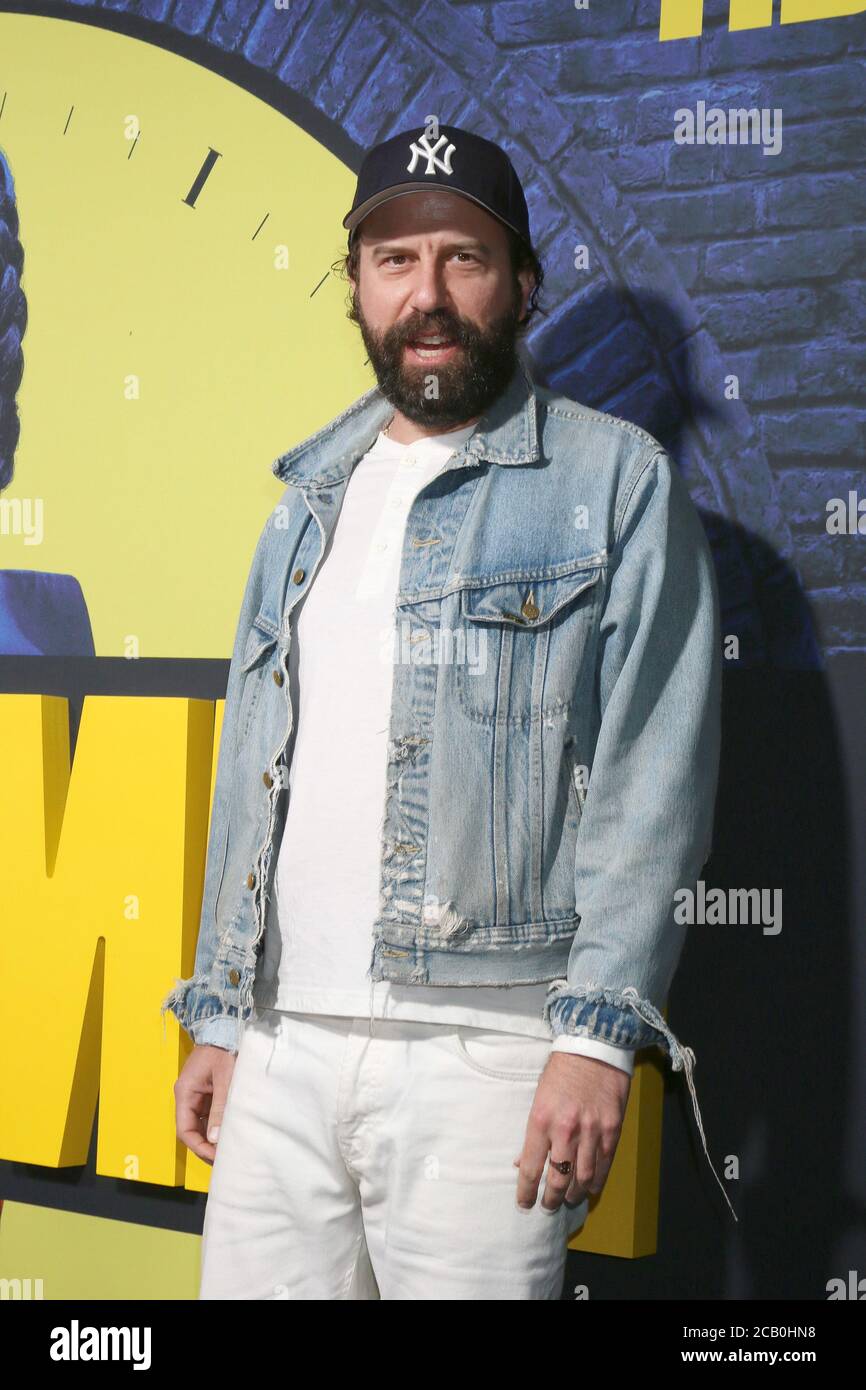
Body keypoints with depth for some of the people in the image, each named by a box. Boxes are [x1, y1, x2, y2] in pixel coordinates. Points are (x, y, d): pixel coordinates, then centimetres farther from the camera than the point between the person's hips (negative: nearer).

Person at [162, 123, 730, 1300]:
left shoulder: (618, 481, 0)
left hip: (480, 1052, -5)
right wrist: (217, 1014, 15)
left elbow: (655, 779, -7)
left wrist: (597, 1036, -15)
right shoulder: (311, 497, 17)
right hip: (280, 1045, 5)